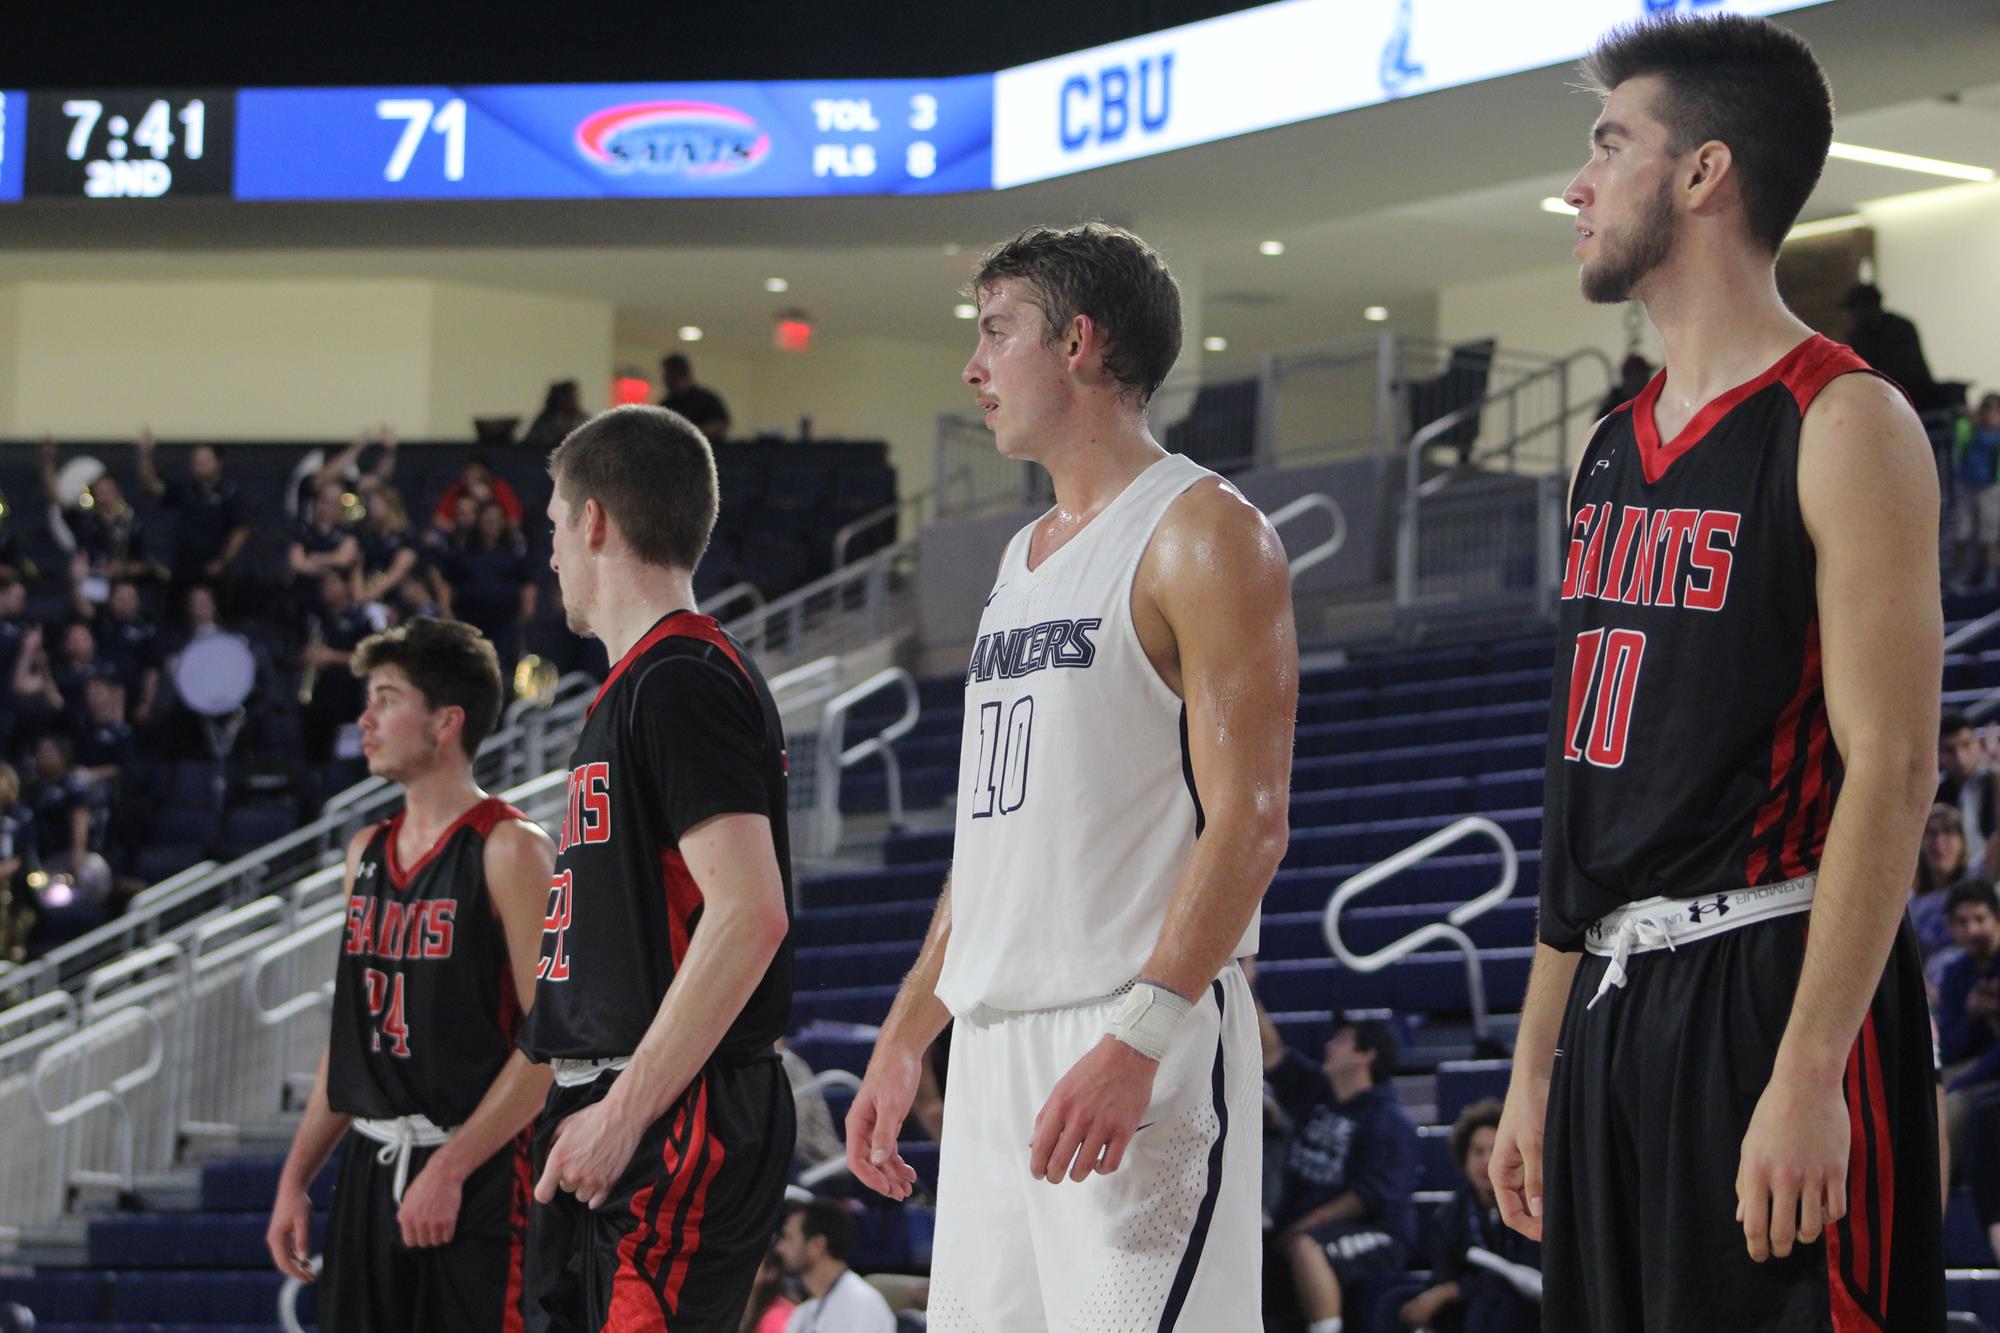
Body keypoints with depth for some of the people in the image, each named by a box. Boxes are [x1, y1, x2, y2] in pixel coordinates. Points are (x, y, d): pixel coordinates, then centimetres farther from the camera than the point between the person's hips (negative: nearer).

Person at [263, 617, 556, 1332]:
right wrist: (296, 1177, 13)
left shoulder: (511, 849, -9)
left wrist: (449, 1168, -19)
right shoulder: (367, 852, 14)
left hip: (476, 1179, -7)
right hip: (371, 1169, 7)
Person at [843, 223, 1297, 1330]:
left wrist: (1139, 1040, -24)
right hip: (994, 1045, 9)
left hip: (1138, 1040, -9)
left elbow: (1246, 825, -15)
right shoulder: (1024, 556, 21)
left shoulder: (1202, 533, -6)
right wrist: (904, 1036, 21)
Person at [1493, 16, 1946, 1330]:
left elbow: (1891, 773, -15)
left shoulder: (1844, 425, -8)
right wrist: (1538, 1062, 16)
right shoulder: (1617, 452, 16)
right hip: (1616, 1009, 8)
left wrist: (1807, 1073, -22)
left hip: (1769, 983, -8)